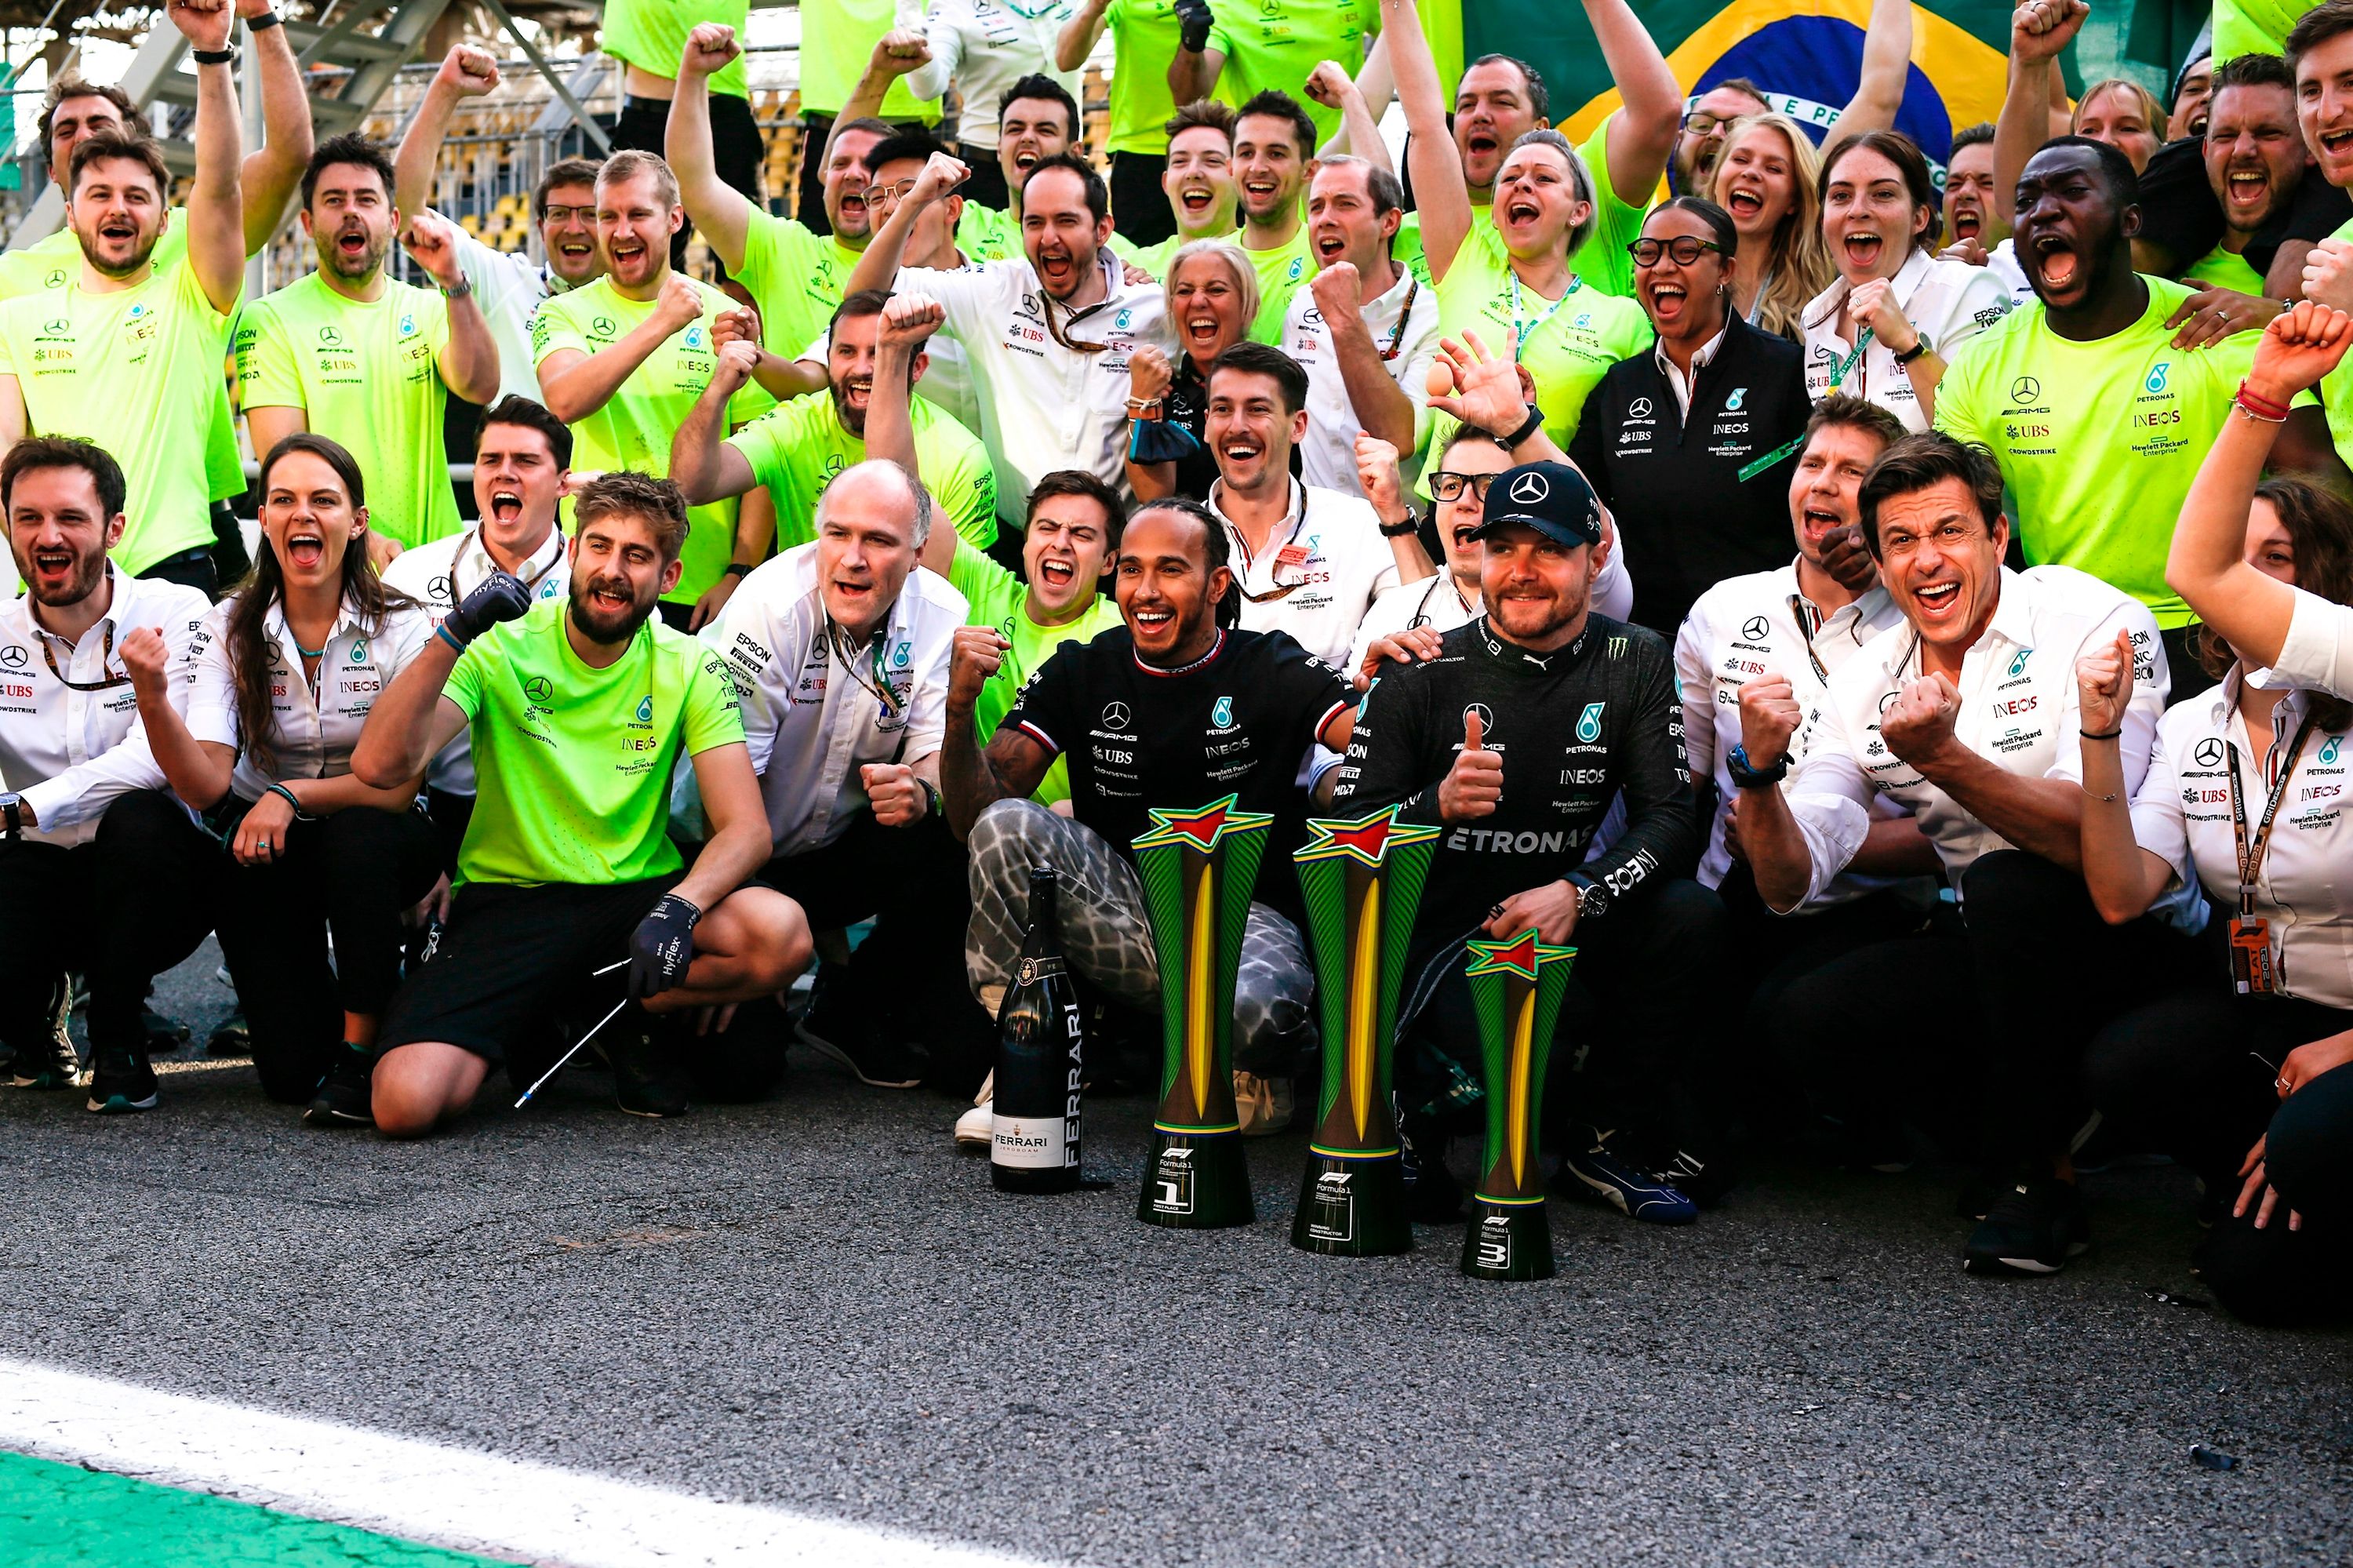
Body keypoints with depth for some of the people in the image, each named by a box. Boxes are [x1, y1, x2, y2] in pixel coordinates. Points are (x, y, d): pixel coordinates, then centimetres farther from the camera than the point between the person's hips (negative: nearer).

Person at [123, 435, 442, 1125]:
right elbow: (207, 785, -16)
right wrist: (152, 699, -31)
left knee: (359, 836, -39)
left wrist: (291, 796, -25)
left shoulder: (401, 629, -11)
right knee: (290, 1071, -14)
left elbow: (399, 784, -14)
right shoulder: (228, 630, -5)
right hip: (263, 858, 1)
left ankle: (363, 1050, -20)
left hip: (376, 844, -1)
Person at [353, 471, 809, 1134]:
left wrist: (679, 906, -27)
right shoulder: (502, 648, -2)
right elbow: (380, 765, -16)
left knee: (781, 933, -30)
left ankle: (630, 1020, 1)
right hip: (509, 902, -1)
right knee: (405, 1103, -26)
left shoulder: (689, 669, 2)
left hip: (639, 898, 2)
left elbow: (745, 828, -6)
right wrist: (453, 635, -26)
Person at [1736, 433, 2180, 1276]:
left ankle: (2039, 1175, -14)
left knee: (2008, 886, -34)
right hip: (1994, 947, 5)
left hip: (2130, 936, -5)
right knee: (1808, 1020, -18)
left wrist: (1943, 758, -42)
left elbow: (2090, 836, -28)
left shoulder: (2095, 623, -15)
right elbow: (1790, 883, -7)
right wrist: (1762, 775, -26)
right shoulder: (1865, 683, 0)